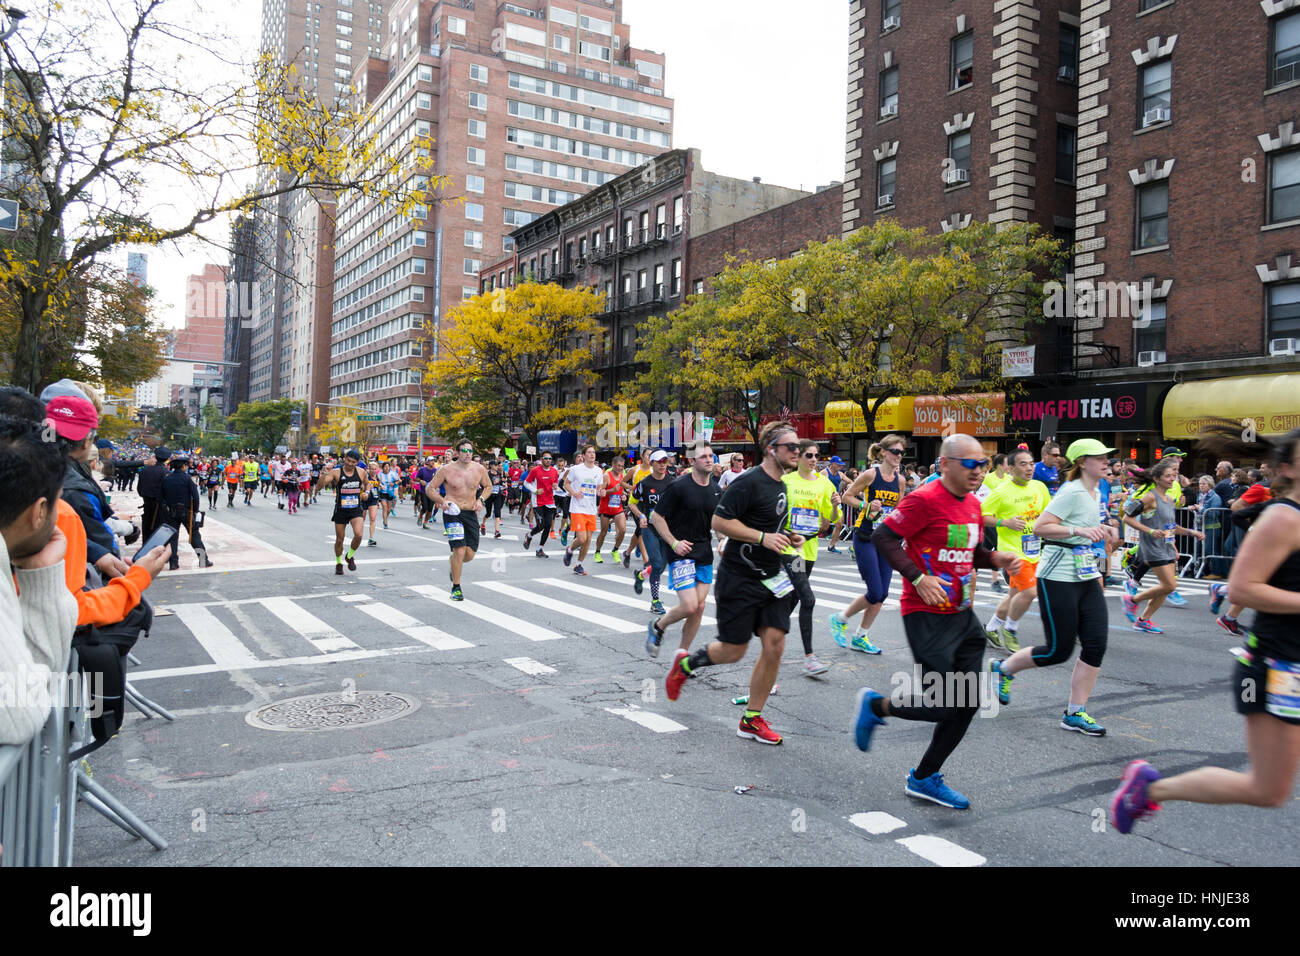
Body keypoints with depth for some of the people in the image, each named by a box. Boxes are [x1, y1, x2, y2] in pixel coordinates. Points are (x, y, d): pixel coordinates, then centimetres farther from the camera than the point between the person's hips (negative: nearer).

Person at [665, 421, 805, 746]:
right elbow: (720, 521, -20)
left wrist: (788, 537, 9)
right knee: (733, 651, 0)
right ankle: (686, 662, 31)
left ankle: (751, 720, 13)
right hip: (739, 578, -8)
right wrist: (763, 537, -24)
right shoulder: (749, 482, -16)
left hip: (771, 579, 8)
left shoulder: (781, 485, 12)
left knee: (774, 646, 0)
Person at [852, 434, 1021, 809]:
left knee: (967, 701, 7)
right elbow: (882, 537, -16)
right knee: (942, 705, -9)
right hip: (927, 616, -9)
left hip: (962, 615, 9)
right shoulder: (925, 500, -15)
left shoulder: (972, 504, 11)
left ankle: (924, 778, 23)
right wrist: (917, 577, -23)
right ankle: (875, 705, 19)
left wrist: (996, 559, 3)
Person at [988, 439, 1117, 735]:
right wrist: (1078, 530, -28)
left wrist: (1098, 531, 14)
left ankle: (1075, 714, 9)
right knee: (1058, 651, -3)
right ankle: (1003, 669, 22)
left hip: (1087, 578, 9)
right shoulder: (1072, 493, -15)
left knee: (1096, 644, -1)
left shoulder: (1096, 494, 13)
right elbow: (1040, 528, -21)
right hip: (1058, 578, -9)